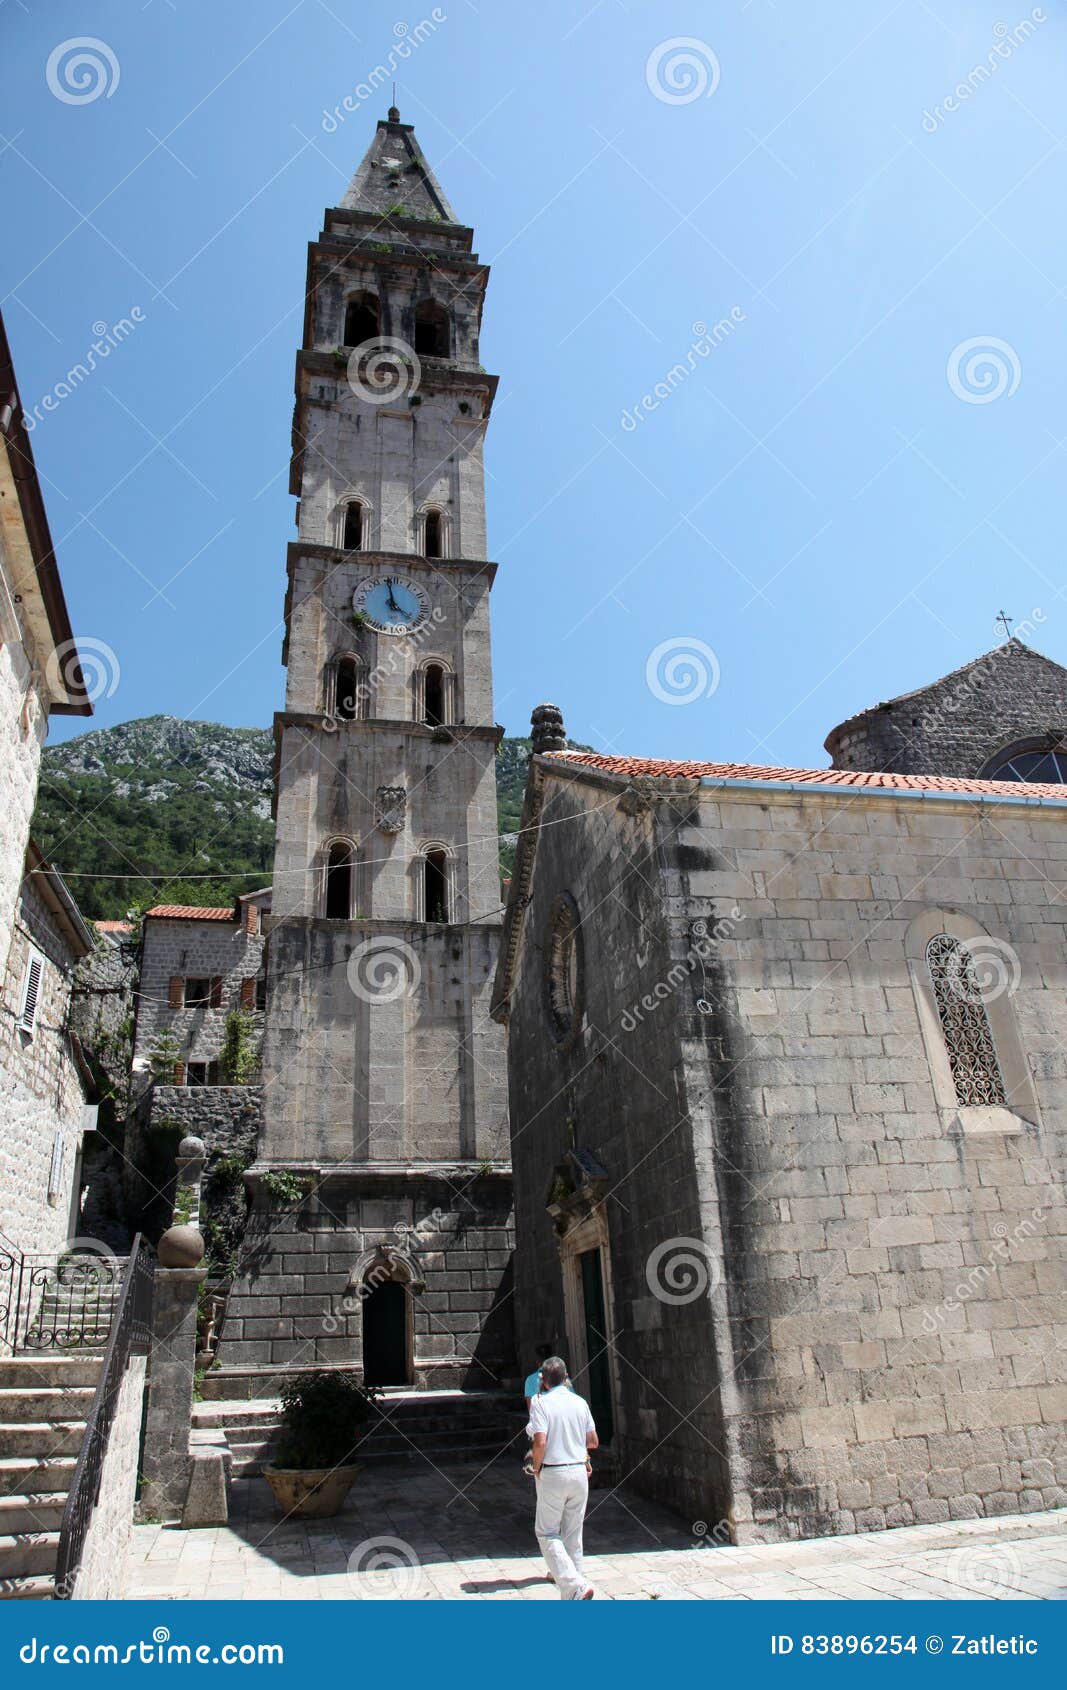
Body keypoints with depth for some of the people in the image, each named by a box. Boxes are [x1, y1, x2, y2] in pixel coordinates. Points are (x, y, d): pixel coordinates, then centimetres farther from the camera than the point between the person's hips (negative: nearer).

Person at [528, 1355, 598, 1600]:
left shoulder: (541, 1403, -10)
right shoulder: (580, 1402, 4)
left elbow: (540, 1443, -20)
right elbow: (594, 1442, 9)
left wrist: (536, 1468, -3)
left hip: (552, 1473, -5)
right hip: (579, 1472, 5)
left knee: (547, 1533, 7)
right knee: (573, 1534, 16)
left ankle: (575, 1585, -9)